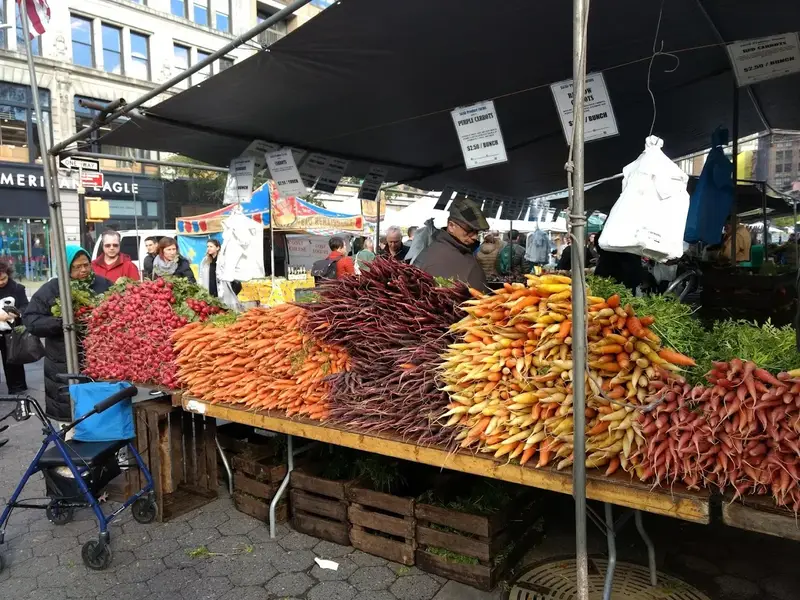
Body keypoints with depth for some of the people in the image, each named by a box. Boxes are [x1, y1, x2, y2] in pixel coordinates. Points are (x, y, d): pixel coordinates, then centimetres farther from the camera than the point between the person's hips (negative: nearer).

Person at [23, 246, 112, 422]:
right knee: (70, 414, 5)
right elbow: (30, 319, -3)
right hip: (66, 366, -1)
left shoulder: (103, 284, 4)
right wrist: (60, 323, -17)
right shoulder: (51, 290, -1)